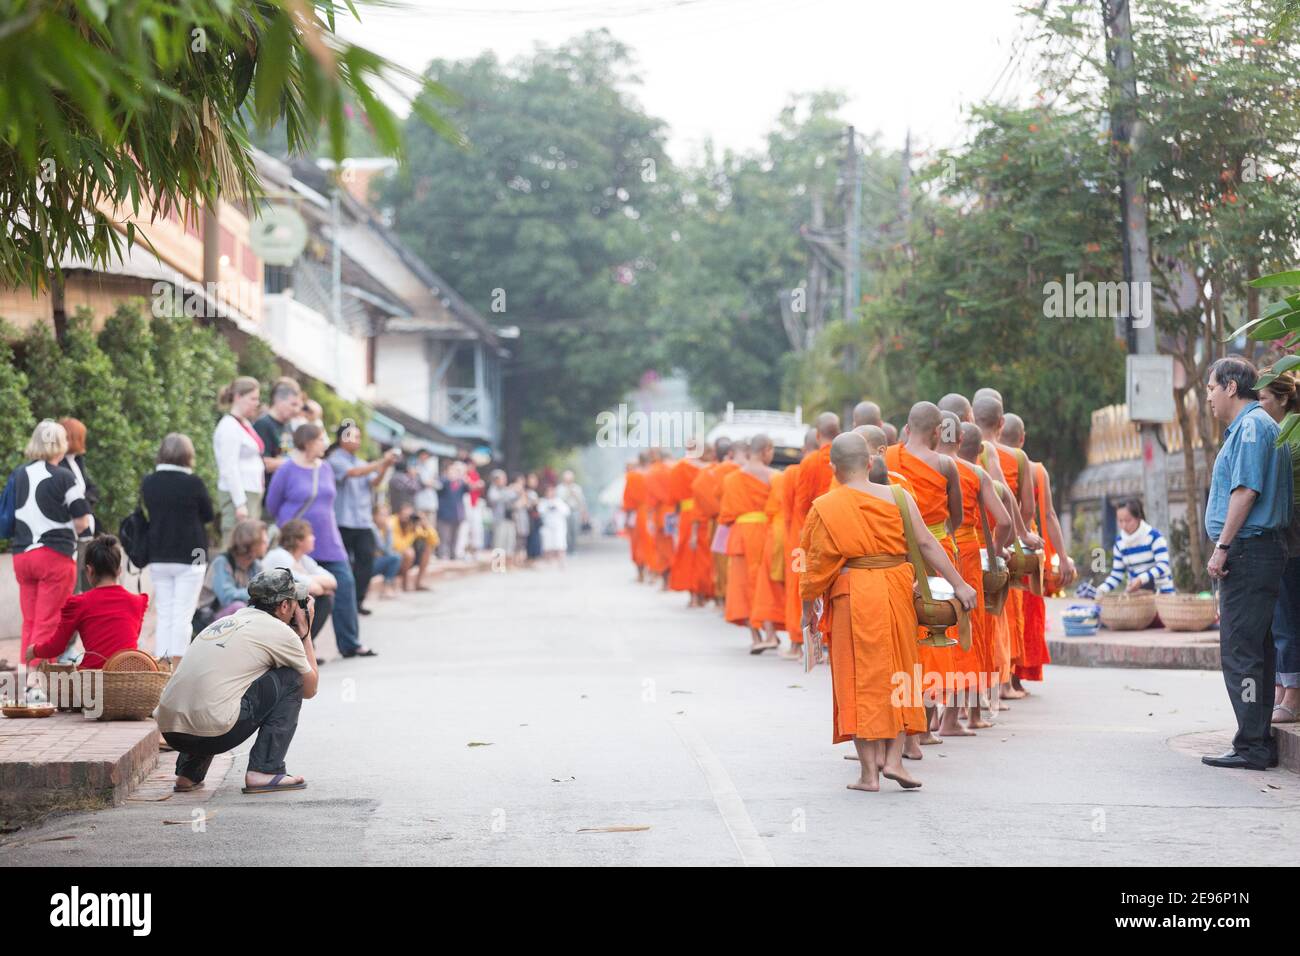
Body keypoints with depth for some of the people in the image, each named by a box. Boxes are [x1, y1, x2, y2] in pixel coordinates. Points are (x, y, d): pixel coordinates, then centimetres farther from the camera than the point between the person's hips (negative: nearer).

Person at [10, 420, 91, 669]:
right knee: (47, 624, -3)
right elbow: (82, 521, -7)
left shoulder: (19, 474, 6)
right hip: (55, 555, -5)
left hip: (22, 554, 5)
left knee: (29, 623, 14)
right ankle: (38, 677, -9)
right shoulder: (63, 477, -10)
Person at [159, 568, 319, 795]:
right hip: (213, 731, -7)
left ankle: (188, 773, 24)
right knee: (290, 678, 9)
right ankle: (264, 772, 2)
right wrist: (305, 631, 28)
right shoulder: (280, 631, 5)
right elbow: (310, 688, 19)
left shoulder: (226, 621, 25)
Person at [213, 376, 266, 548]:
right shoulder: (229, 427, -11)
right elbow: (229, 469, -16)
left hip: (253, 493, 9)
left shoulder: (246, 425, 17)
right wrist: (240, 503, -19)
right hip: (238, 495, -9)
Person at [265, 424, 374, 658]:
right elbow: (272, 506, 0)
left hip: (328, 541, 5)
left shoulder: (325, 469, 7)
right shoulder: (287, 470, -9)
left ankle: (350, 644, 6)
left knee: (345, 584, -2)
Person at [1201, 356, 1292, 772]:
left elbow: (1247, 490, -19)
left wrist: (1223, 546, -20)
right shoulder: (1249, 427, 21)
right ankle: (1259, 743, 16)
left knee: (1240, 652, -10)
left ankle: (1252, 746, -10)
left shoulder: (1252, 427, -11)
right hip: (1260, 552, 11)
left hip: (1248, 551, -11)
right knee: (1256, 650, 12)